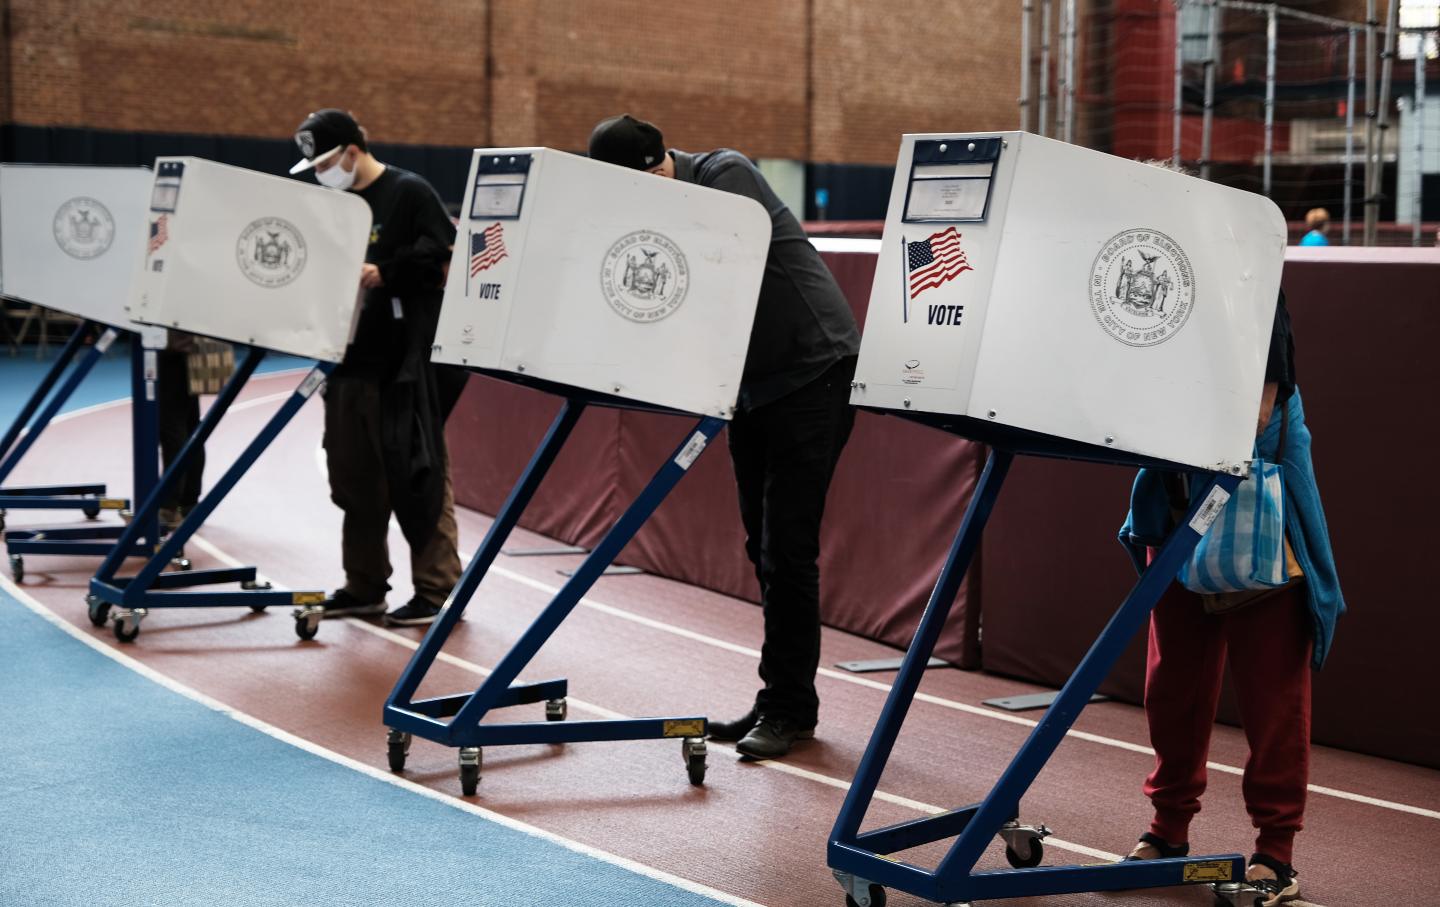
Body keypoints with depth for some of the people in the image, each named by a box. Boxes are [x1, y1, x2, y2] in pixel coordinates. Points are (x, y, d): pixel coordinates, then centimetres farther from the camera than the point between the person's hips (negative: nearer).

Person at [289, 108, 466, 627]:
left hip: (409, 361, -8)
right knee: (356, 477, 11)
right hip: (352, 359, 8)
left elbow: (438, 251, -15)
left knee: (417, 474, -5)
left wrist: (384, 272, -22)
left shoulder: (409, 192, -6)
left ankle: (437, 591, 1)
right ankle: (365, 587, 21)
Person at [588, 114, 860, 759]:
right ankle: (781, 700, 19)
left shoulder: (723, 174, -15)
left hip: (813, 368, -8)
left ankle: (790, 706, -2)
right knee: (763, 547, 10)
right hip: (754, 384, 8)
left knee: (787, 546, -10)